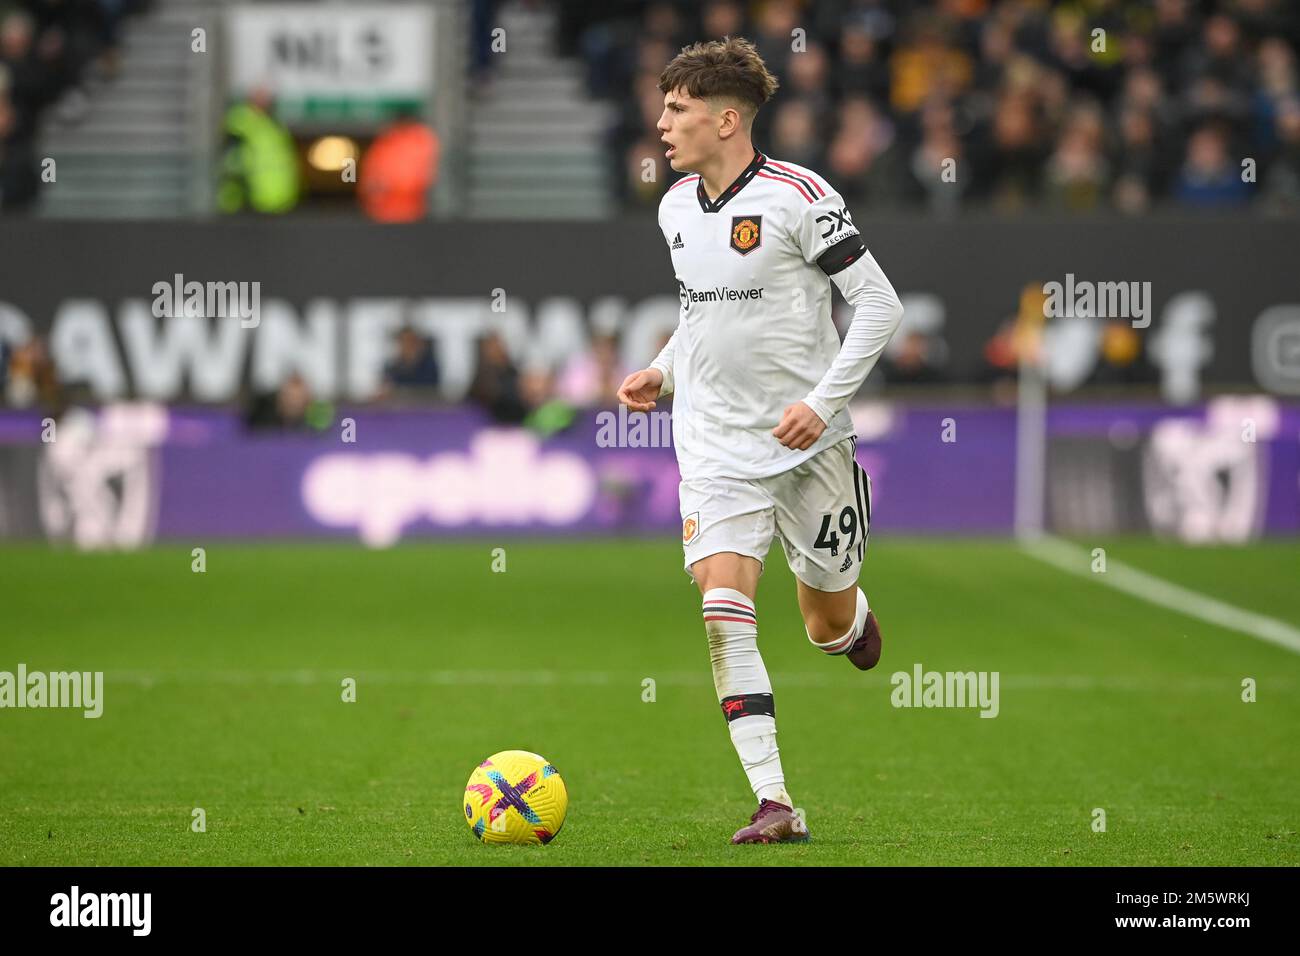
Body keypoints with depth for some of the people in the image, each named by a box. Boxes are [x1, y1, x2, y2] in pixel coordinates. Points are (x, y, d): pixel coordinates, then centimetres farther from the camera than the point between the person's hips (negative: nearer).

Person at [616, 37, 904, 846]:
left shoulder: (797, 196, -13)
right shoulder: (676, 209, 8)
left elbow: (880, 303, -11)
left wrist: (824, 400, -18)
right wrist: (663, 372, 8)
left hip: (809, 445, -4)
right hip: (717, 447, 4)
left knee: (828, 627, 8)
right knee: (724, 615, -15)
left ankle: (855, 617, 48)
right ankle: (775, 804, -16)